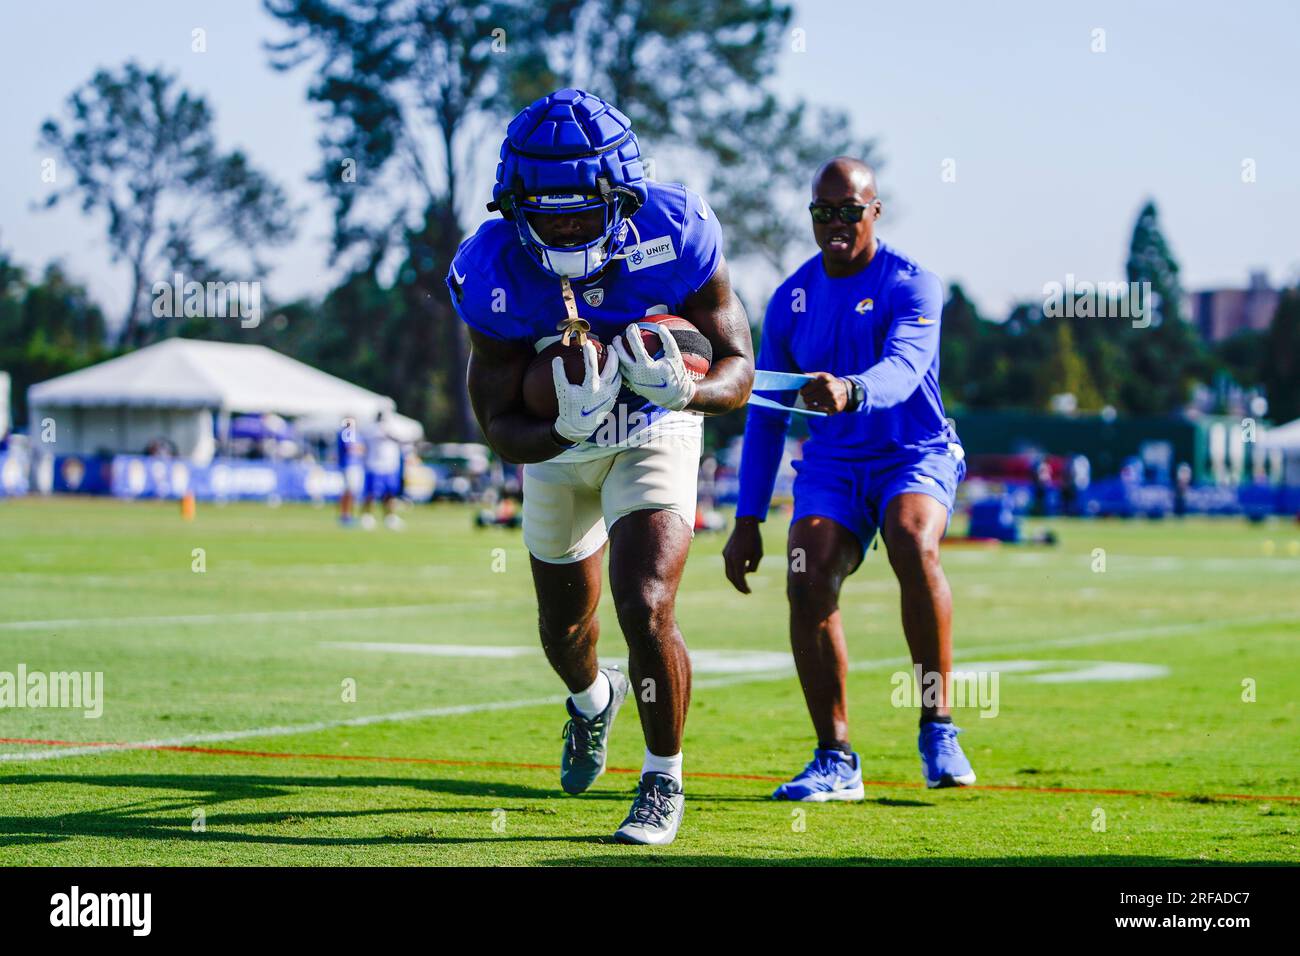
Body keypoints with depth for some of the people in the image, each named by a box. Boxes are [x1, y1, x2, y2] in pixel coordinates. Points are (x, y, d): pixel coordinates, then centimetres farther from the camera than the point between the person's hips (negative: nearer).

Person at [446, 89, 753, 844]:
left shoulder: (674, 233, -30)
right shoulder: (494, 274, -28)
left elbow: (739, 370, -21)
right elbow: (501, 429, -23)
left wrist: (683, 390, -43)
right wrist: (568, 429, -44)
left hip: (654, 435, -2)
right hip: (556, 444, 2)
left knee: (646, 611, -21)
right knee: (566, 627, 20)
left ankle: (664, 781, 1)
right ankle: (593, 699, 58)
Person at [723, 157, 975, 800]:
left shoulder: (912, 285, -9)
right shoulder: (792, 299, 5)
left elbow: (904, 370, -29)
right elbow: (765, 414, 11)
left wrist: (850, 393, -52)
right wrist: (747, 519, 5)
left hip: (914, 455, -3)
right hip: (831, 465, 3)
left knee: (913, 546, -34)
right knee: (807, 580, -22)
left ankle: (938, 730, -22)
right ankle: (835, 760, -11)